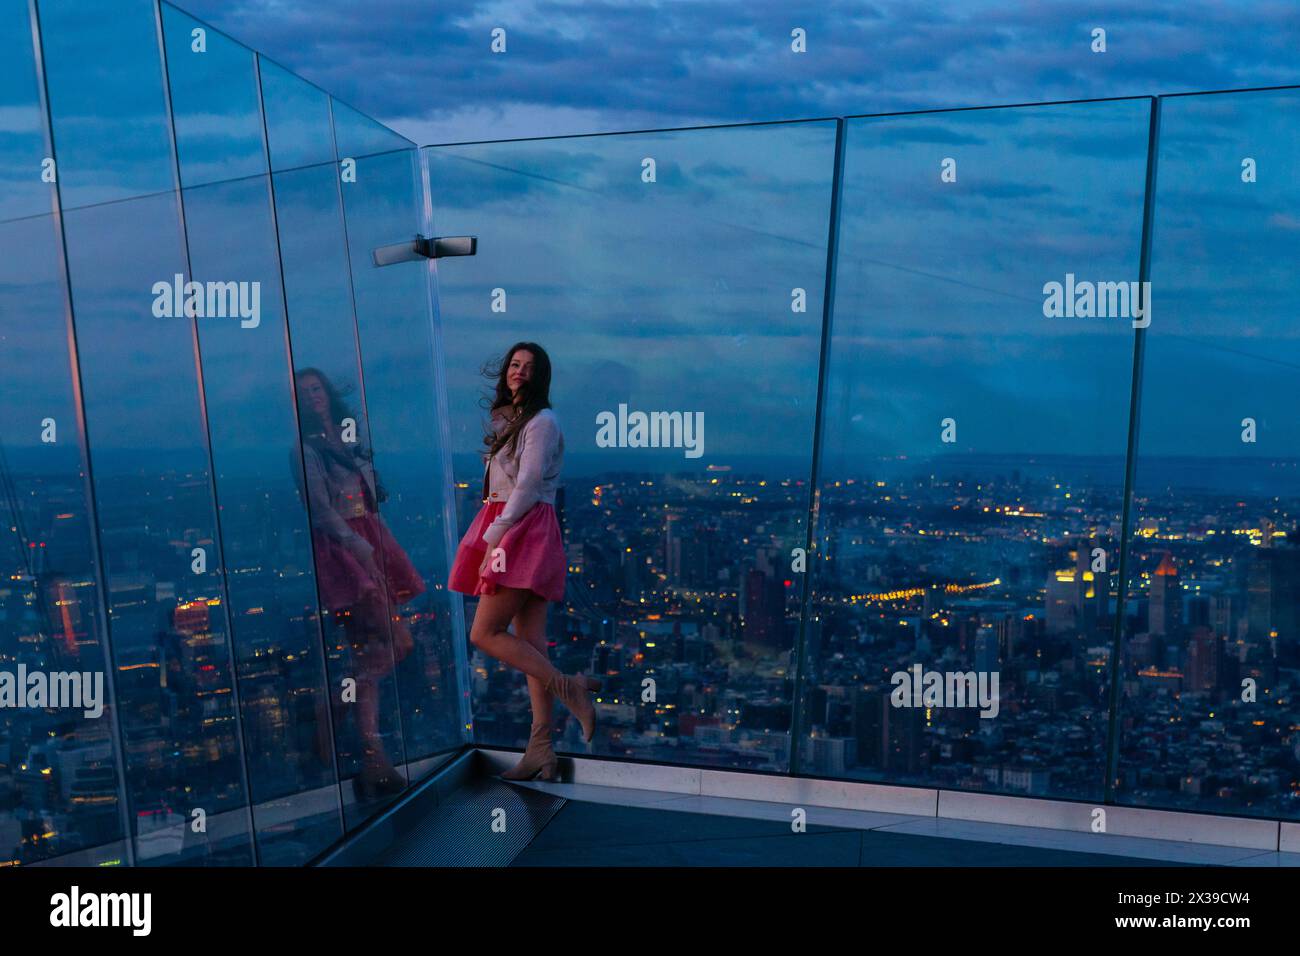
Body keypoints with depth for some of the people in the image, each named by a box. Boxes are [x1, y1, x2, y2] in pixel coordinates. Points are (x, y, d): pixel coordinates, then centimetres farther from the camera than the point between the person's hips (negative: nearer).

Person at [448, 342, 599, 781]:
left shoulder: (542, 422, -6)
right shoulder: (506, 420, 21)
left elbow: (528, 487, -14)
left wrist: (493, 536, -15)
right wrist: (491, 538, 9)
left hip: (526, 531, -8)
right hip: (506, 531, 8)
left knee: (484, 633, -11)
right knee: (530, 642, 5)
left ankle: (568, 687, -3)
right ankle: (541, 749, 6)